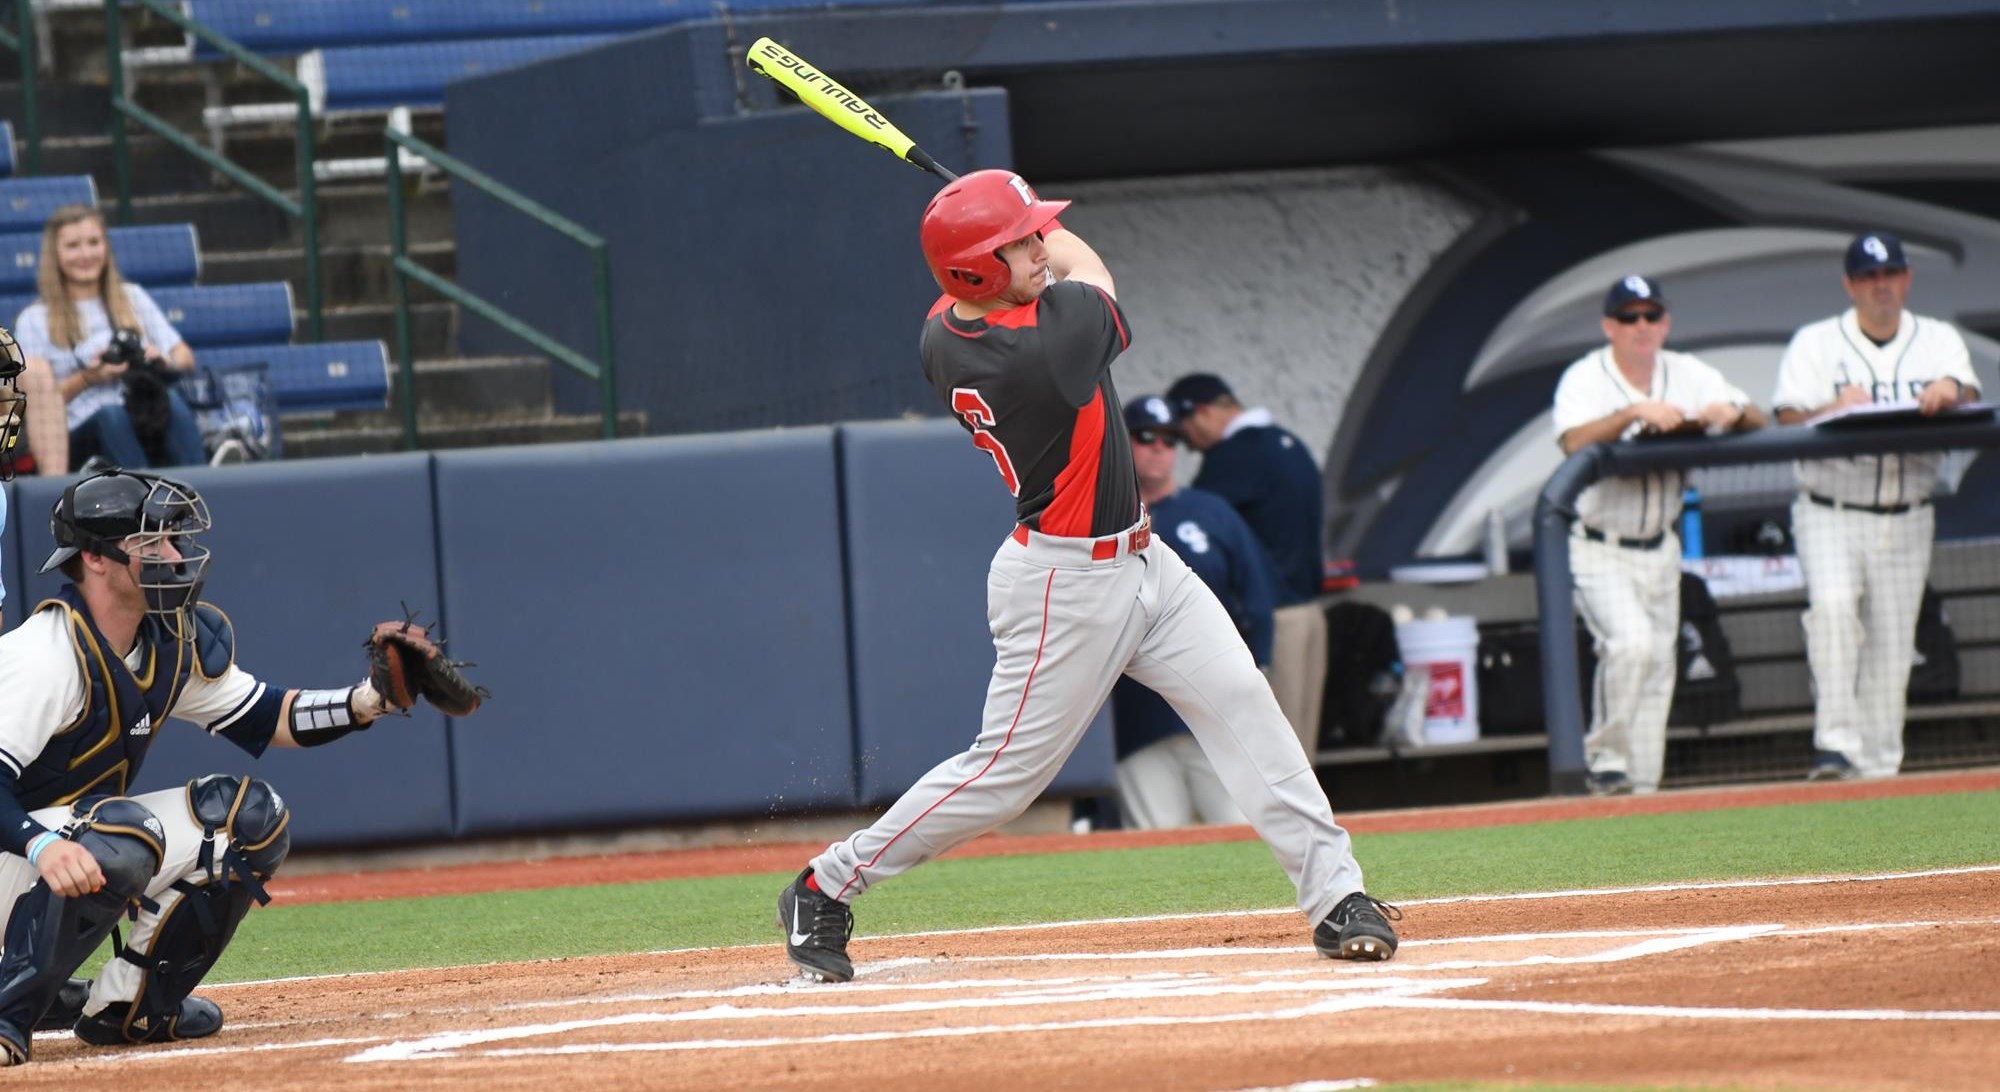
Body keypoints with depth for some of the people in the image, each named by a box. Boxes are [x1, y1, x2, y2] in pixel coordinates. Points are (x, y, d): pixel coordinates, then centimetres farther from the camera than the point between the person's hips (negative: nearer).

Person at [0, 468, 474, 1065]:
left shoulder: (176, 640, 2)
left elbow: (261, 719, 11)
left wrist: (364, 702, -6)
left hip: (78, 834, 9)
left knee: (250, 816, 1)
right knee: (125, 832, -36)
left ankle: (125, 1004, 5)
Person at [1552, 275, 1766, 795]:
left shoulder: (1689, 375, 3)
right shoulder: (1584, 380, -12)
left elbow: (1759, 422, -2)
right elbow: (1574, 443, -30)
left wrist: (1733, 412, -24)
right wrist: (1634, 412, -42)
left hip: (1660, 551, 6)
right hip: (1599, 552, -6)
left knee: (1657, 667, 8)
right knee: (1630, 642, -25)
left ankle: (1643, 787, 16)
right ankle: (1606, 758, -11)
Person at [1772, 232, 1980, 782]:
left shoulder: (1939, 340, 8)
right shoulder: (1815, 344, 4)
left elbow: (1967, 398, -9)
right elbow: (1790, 422, -8)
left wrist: (1948, 392, -33)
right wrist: (1834, 410, -29)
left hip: (1906, 521, 3)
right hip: (1830, 514, -3)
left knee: (1891, 641, 2)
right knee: (1832, 603, -26)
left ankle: (1879, 764, 12)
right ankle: (1835, 743, -28)